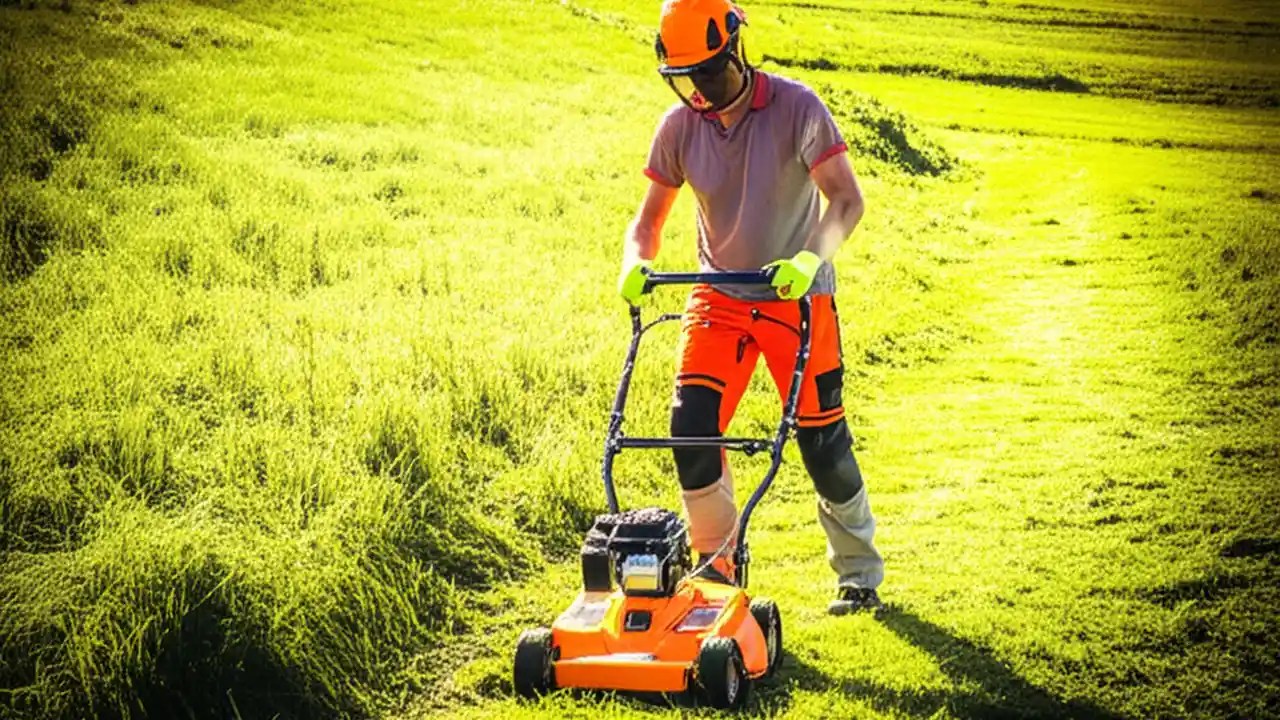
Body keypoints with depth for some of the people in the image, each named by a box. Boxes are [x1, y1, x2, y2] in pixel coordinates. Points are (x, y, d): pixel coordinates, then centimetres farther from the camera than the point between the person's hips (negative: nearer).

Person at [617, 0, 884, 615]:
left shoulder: (796, 108, -15)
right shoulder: (679, 126, -5)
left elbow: (846, 199, -21)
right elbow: (649, 217, 2)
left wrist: (810, 257, -39)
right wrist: (635, 262, -19)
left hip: (798, 298, -3)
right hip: (719, 296, 3)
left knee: (822, 439, 0)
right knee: (690, 424, -13)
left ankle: (859, 571, 22)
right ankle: (717, 562, 5)